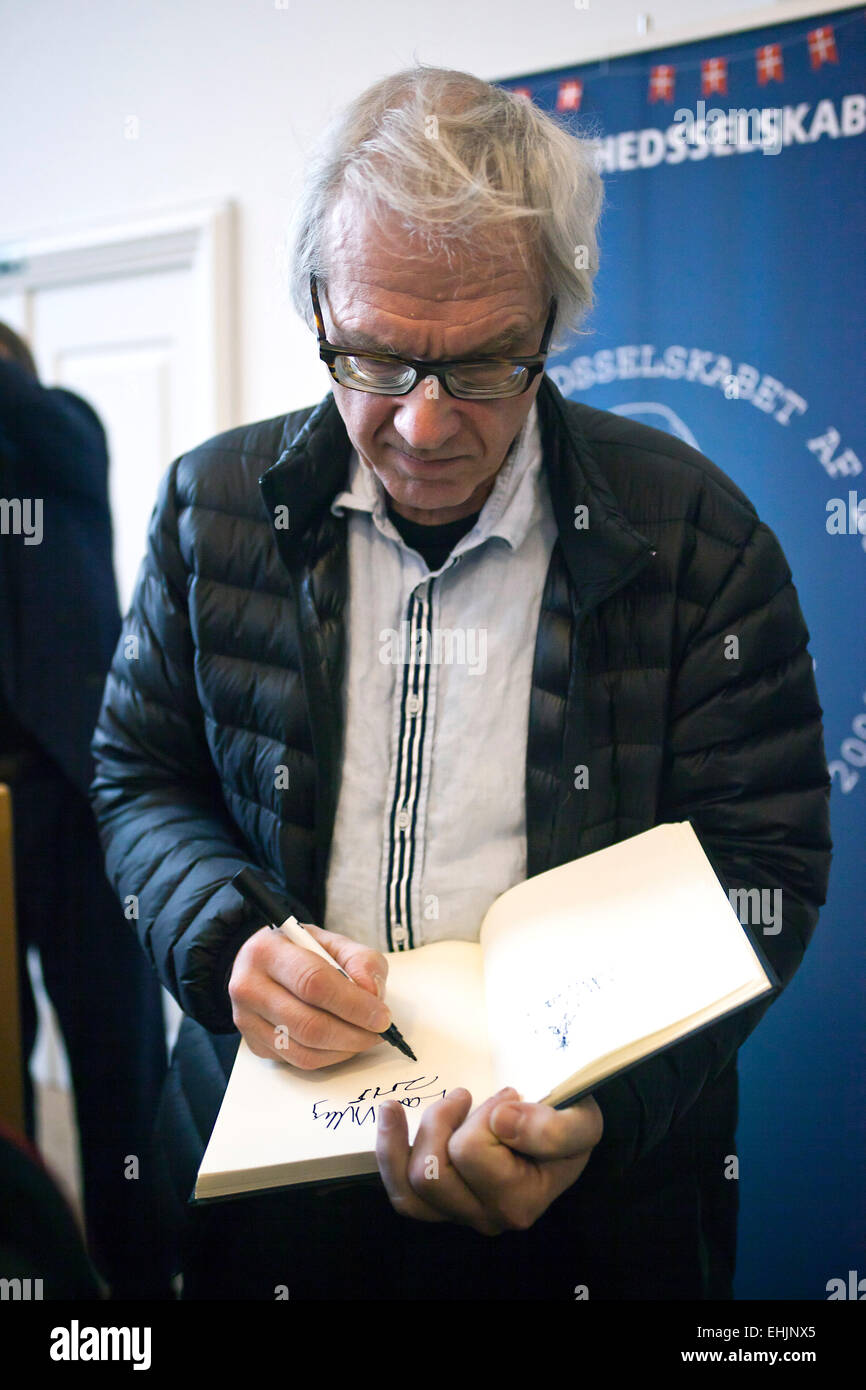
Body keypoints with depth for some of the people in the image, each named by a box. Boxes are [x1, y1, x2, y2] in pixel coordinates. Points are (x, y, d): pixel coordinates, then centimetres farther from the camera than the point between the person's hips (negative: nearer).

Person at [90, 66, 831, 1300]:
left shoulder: (692, 531, -12)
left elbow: (760, 864, -11)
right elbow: (137, 774, 4)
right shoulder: (218, 503, -5)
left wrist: (601, 1104, -28)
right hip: (266, 1141, 3)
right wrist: (228, 941, -18)